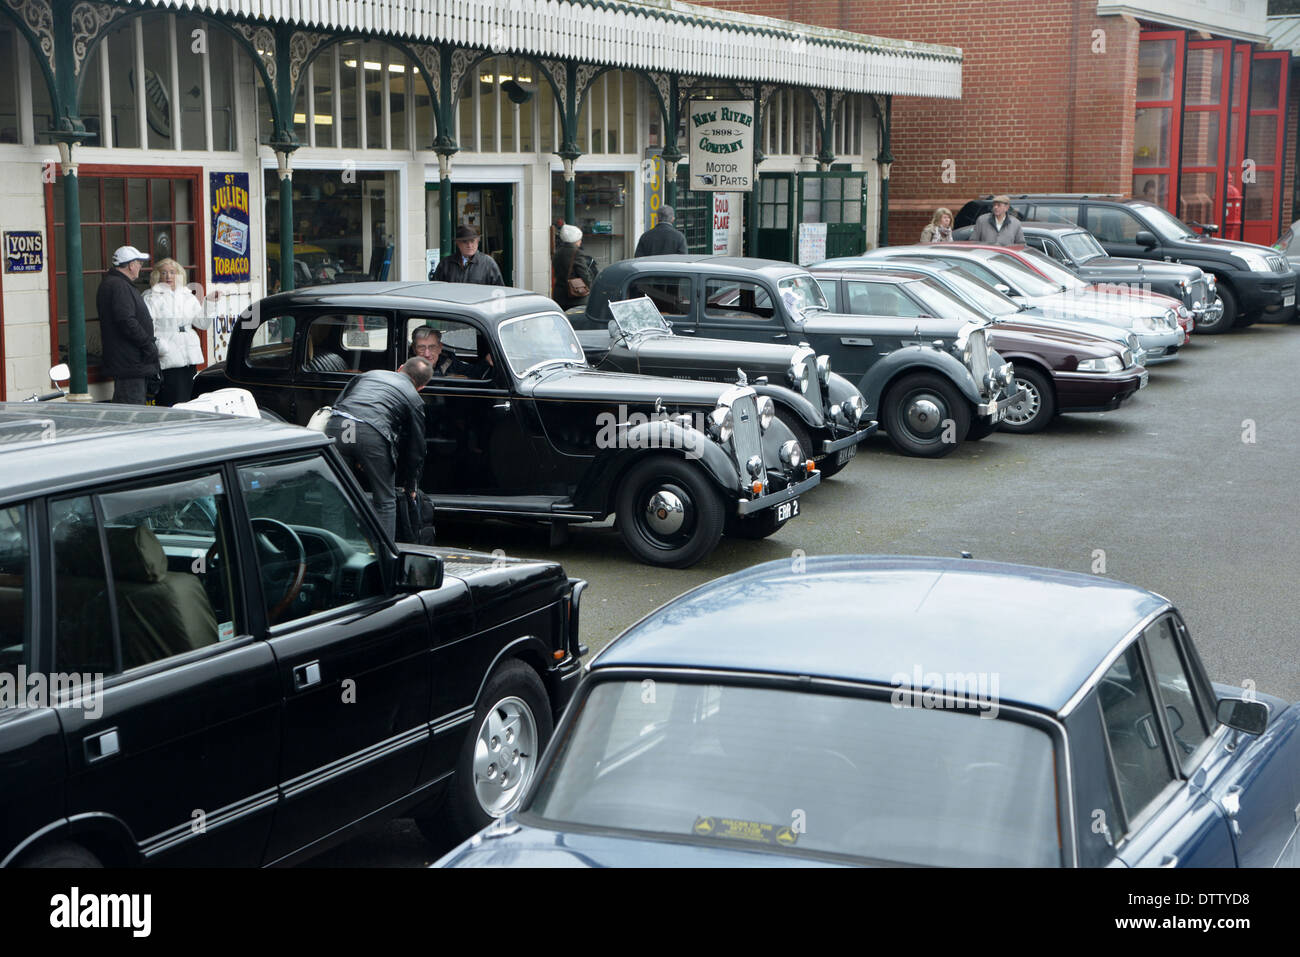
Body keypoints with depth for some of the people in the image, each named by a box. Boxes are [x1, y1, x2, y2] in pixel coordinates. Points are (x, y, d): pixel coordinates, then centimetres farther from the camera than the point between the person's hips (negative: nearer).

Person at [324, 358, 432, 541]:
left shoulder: (370, 374, 32)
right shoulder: (414, 399, 21)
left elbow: (337, 403, 27)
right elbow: (415, 449, 23)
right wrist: (411, 486, 37)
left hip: (335, 425, 4)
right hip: (372, 435, -4)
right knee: (385, 501, 11)